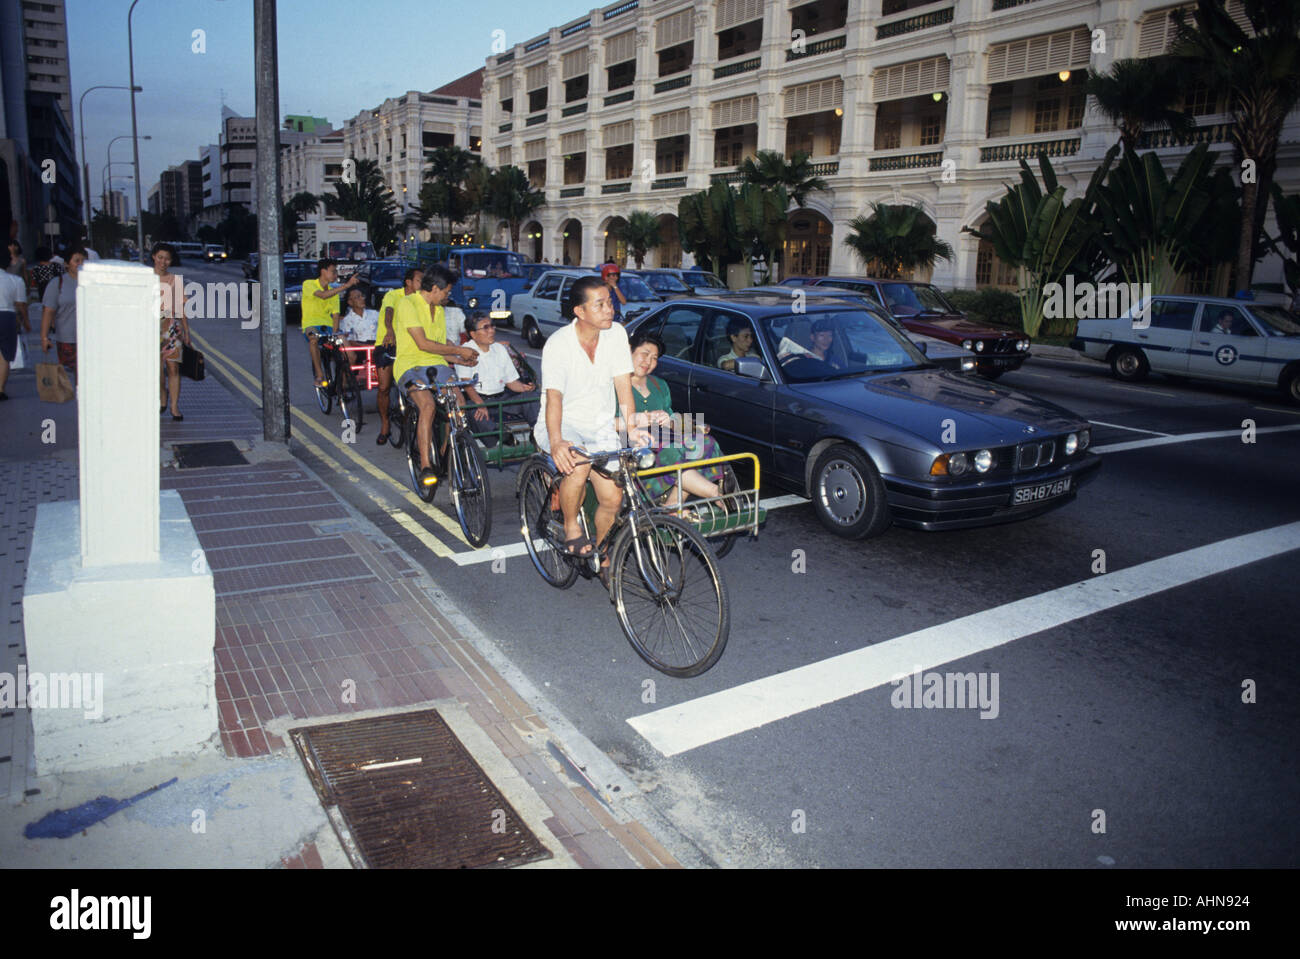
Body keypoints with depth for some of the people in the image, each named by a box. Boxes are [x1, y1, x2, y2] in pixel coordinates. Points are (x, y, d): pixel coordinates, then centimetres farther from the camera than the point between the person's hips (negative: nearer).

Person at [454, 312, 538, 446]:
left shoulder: (500, 349, 17)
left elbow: (511, 381, 17)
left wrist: (524, 387, -8)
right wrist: (481, 404, -32)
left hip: (502, 399, 5)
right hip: (476, 399, -5)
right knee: (479, 415, -39)